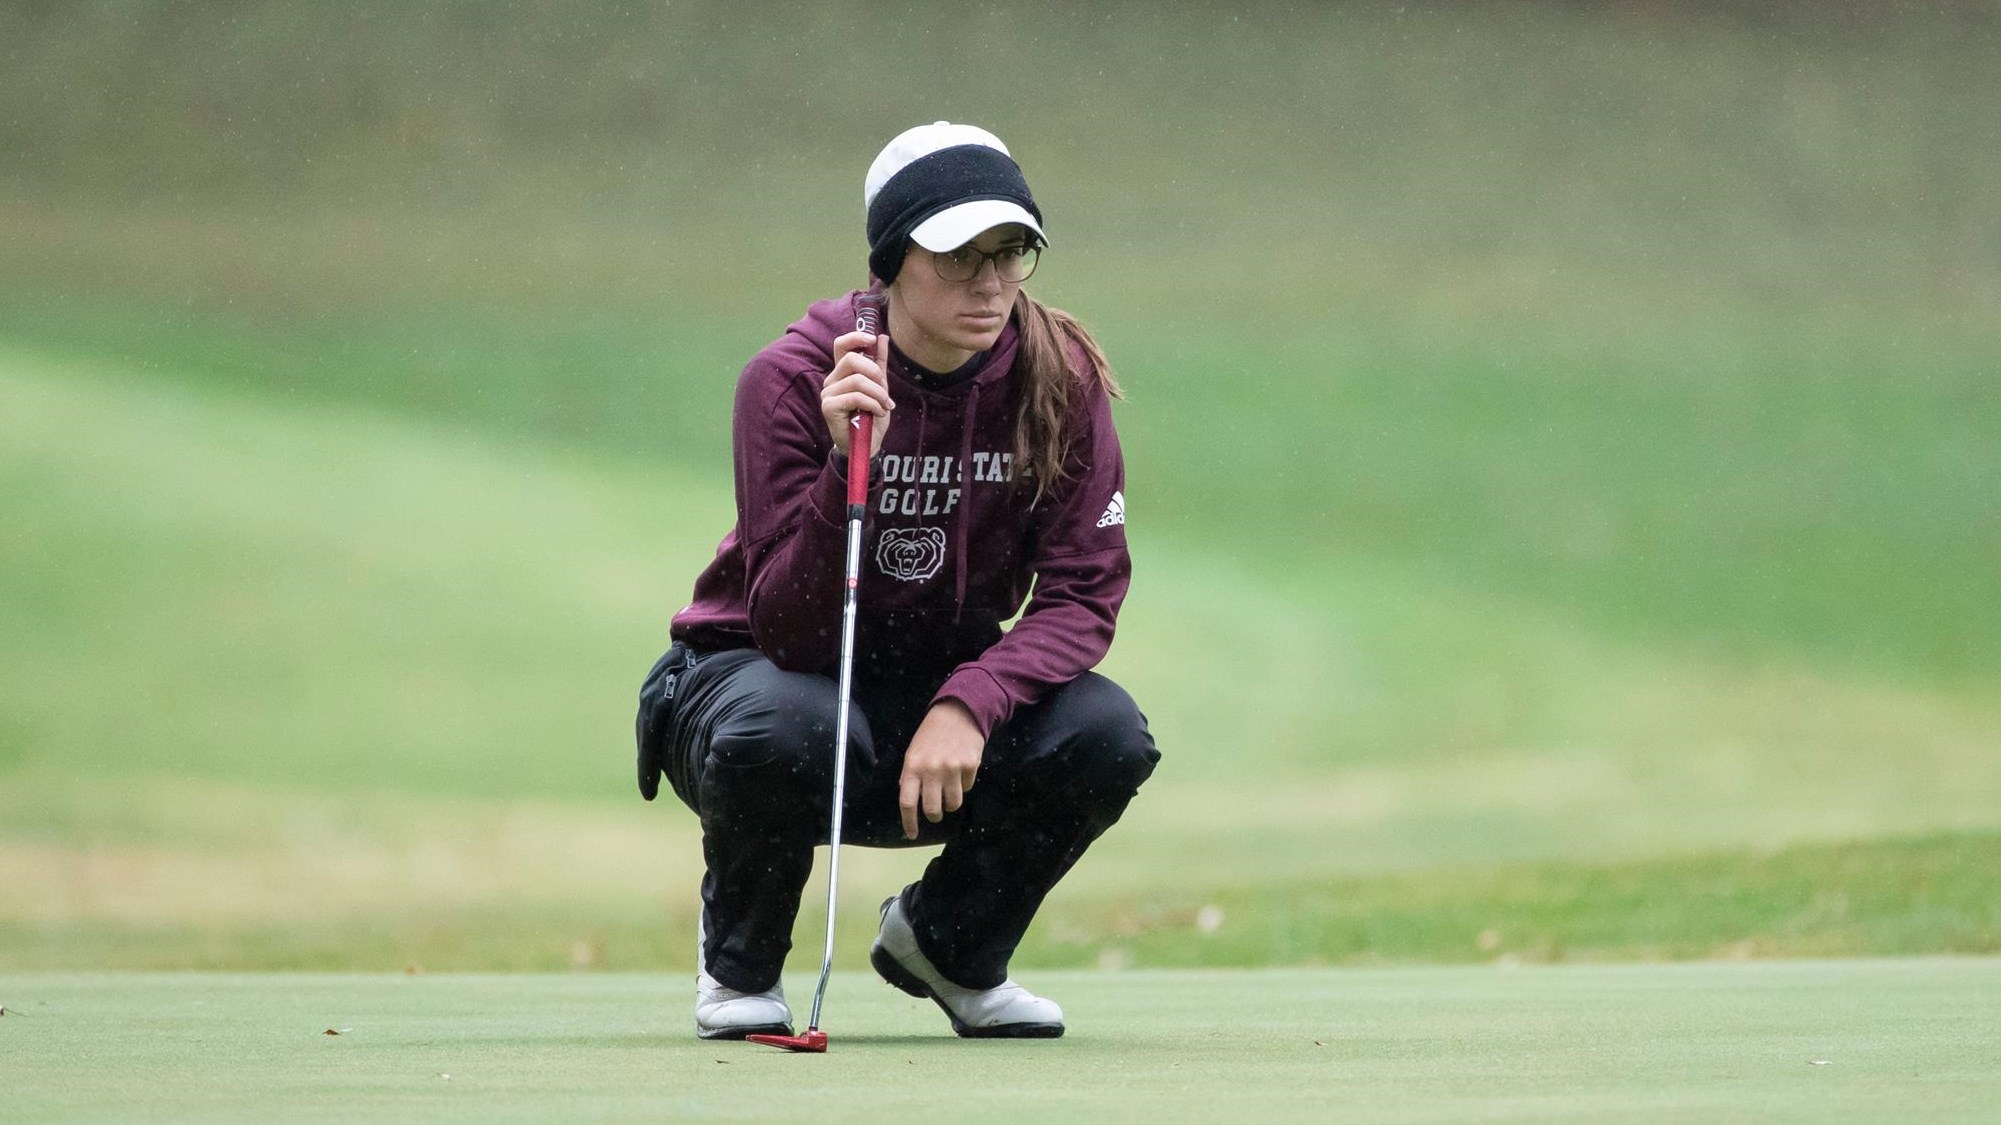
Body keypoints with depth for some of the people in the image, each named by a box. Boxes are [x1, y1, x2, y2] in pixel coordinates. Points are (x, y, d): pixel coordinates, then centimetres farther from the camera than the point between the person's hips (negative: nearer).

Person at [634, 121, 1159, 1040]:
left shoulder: (1058, 378, -12)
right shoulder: (791, 378, -21)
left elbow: (1083, 595, -16)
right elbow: (788, 630, -27)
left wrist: (969, 705, -33)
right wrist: (849, 463, -41)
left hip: (943, 695, 3)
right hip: (758, 672, -3)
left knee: (1106, 737, -26)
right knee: (784, 728, -39)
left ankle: (949, 943, 5)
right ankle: (739, 962, -4)